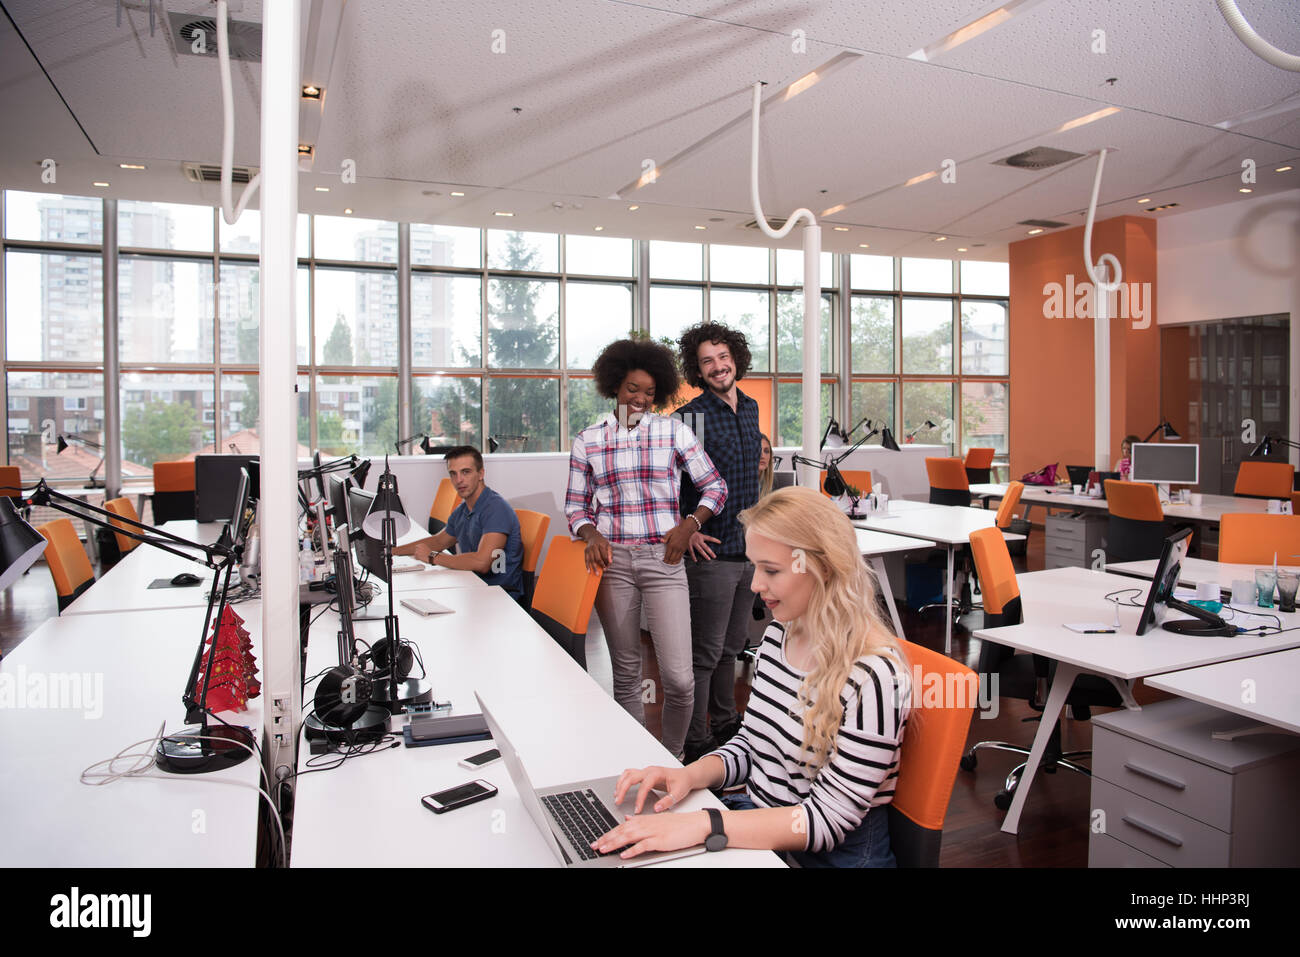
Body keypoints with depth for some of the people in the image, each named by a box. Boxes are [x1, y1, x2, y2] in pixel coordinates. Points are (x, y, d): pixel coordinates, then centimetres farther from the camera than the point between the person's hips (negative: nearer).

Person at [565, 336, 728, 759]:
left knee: (679, 679, -6)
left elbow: (715, 486, 9)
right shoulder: (587, 440, 7)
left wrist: (689, 525, -7)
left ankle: (672, 759, 20)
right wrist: (589, 533, -9)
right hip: (612, 560, 1)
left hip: (663, 560, -1)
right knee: (626, 673, 11)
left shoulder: (675, 431, 4)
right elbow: (575, 503, 12)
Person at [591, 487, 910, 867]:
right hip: (756, 819, 7)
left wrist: (702, 825, -30)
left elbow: (827, 821, -22)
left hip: (832, 854, -6)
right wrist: (691, 775, -9)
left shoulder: (872, 677, -24)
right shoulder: (778, 634, 1)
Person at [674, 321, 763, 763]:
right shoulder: (691, 416, -13)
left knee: (731, 646, 20)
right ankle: (697, 744, 12)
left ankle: (725, 723, 36)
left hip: (749, 548, 7)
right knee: (705, 652, 0)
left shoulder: (750, 408, 10)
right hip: (711, 551, -7)